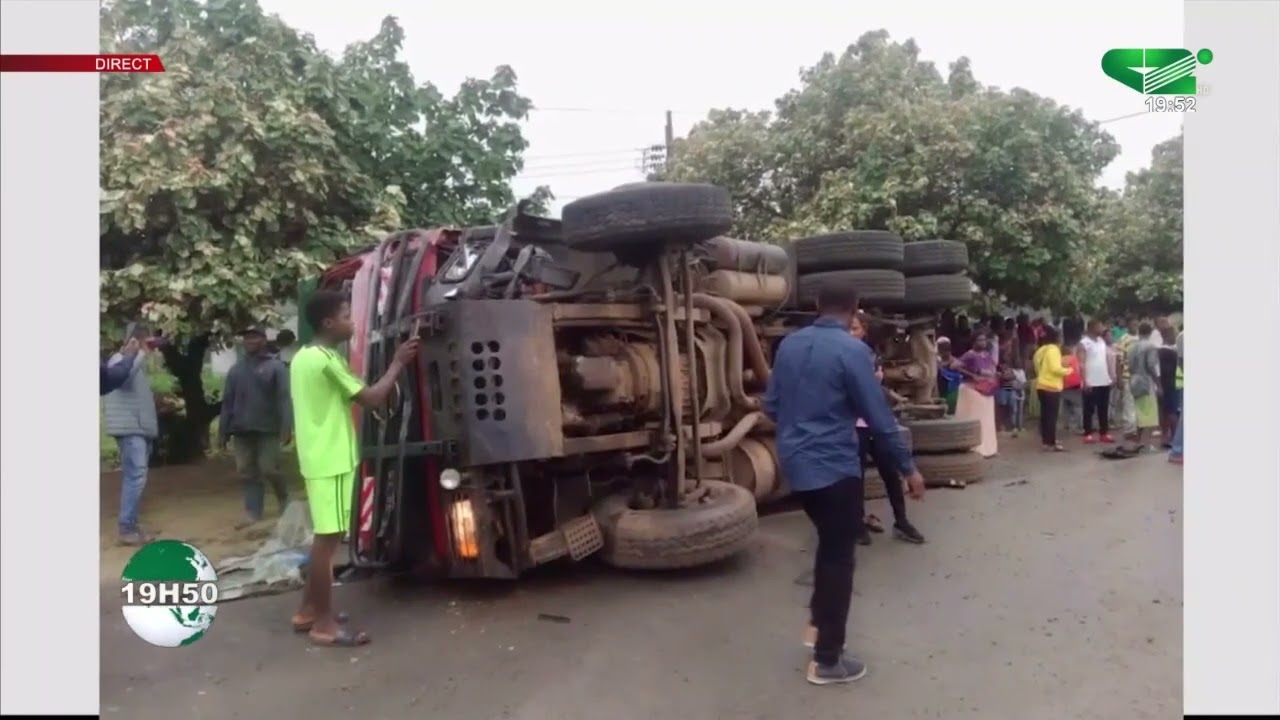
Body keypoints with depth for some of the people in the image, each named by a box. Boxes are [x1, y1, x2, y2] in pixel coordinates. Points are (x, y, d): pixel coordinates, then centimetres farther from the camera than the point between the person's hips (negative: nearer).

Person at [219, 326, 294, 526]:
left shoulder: (275, 366, -1)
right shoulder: (235, 369, 13)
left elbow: (284, 398, -10)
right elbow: (227, 402, 14)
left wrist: (286, 427, -19)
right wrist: (223, 431, 11)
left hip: (267, 429, -5)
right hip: (241, 431, 5)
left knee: (269, 470, -4)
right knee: (247, 473, 5)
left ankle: (284, 501, 20)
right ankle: (252, 514, 12)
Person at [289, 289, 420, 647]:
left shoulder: (303, 357, 13)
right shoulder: (326, 360, -17)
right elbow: (372, 399, -15)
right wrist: (398, 363, -6)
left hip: (319, 457, 10)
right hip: (332, 461, -10)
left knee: (324, 537, 17)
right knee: (329, 538, -5)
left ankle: (309, 610, 26)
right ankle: (324, 623, 2)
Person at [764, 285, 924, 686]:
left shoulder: (789, 344, 6)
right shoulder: (853, 350, -14)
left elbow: (771, 406, 11)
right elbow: (879, 418, -14)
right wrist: (908, 468, -4)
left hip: (796, 463, 7)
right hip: (834, 466, -7)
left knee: (829, 543, 25)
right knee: (839, 556, 4)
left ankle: (817, 623, 32)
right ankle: (827, 660, 12)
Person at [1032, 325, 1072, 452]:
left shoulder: (1040, 350, 13)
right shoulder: (1053, 349, -13)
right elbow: (1055, 368, -21)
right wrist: (1068, 370, -6)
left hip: (1041, 386, 8)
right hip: (1052, 387, -8)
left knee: (1045, 414, 12)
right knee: (1052, 415, -6)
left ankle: (1046, 440, 16)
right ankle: (1052, 442, -5)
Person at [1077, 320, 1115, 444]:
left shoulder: (1102, 341, 12)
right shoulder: (1083, 344, -9)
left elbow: (1107, 360, 17)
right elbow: (1081, 364, -13)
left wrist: (1111, 376, 10)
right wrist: (1085, 381, -18)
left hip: (1104, 381, 7)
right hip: (1090, 383, -6)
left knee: (1104, 409, 10)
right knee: (1089, 409, 0)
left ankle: (1104, 433, 16)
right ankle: (1088, 434, 5)